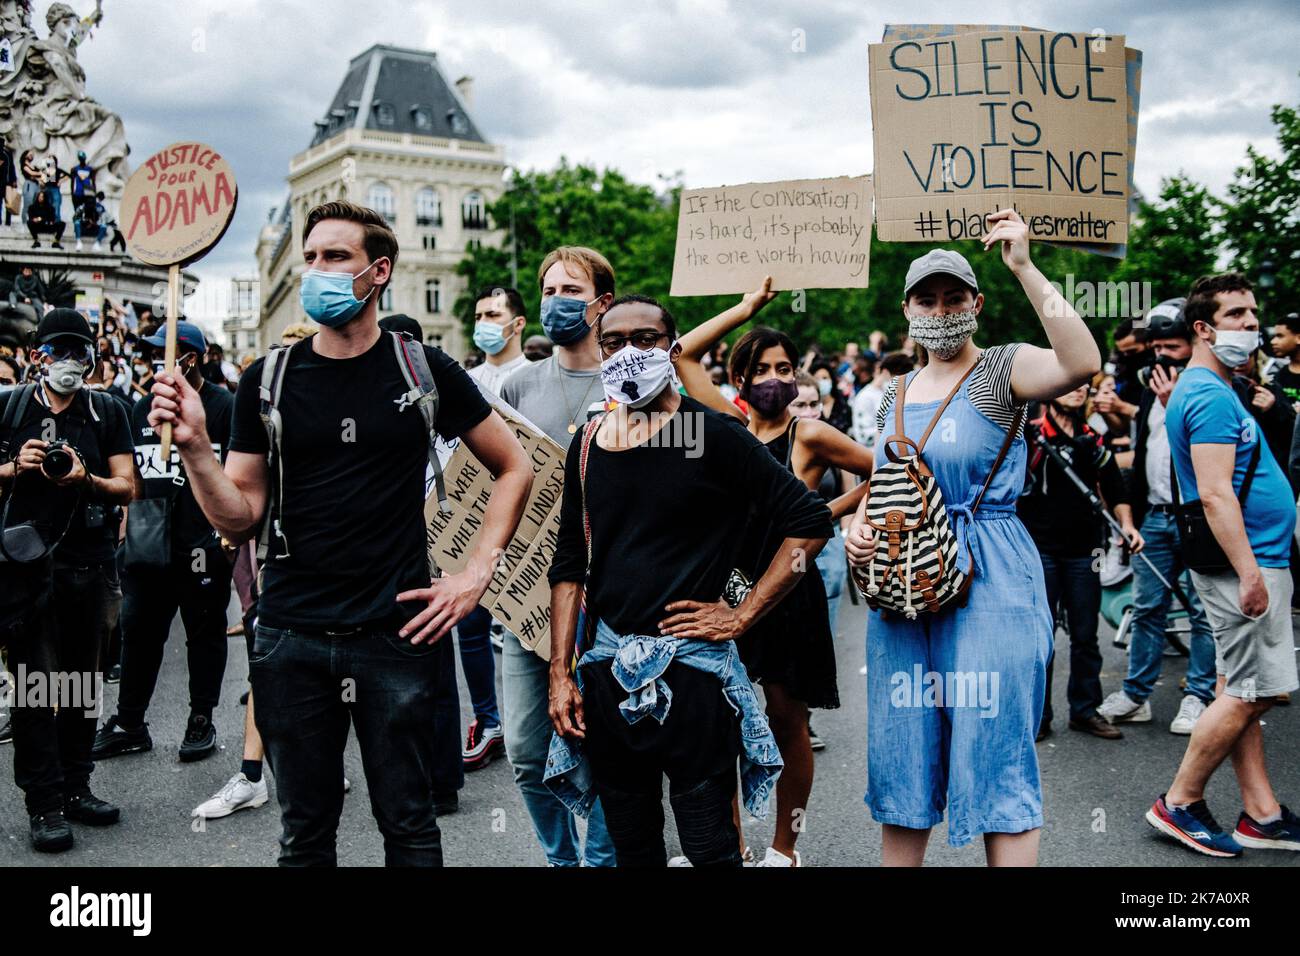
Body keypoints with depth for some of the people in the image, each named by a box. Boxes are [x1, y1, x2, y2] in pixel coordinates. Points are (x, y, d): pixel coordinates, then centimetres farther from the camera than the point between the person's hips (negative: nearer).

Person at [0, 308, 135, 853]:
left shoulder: (108, 413, 7)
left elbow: (126, 487, 4)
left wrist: (85, 478, -14)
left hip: (89, 564, 2)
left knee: (83, 680, 8)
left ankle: (75, 787, 20)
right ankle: (44, 804, 3)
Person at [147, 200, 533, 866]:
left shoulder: (424, 370, -1)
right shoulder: (268, 380, 4)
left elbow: (514, 468, 7)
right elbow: (239, 521, 3)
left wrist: (476, 573, -1)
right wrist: (194, 445, -13)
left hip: (396, 633, -2)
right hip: (290, 636, 2)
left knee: (408, 824, 9)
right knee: (305, 833, 13)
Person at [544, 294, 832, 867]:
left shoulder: (714, 437, -8)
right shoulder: (589, 444, 7)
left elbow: (809, 522, -9)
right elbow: (569, 565, 11)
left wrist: (741, 617, -11)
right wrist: (560, 673, 6)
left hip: (691, 666, -4)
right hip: (608, 666, 5)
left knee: (709, 847, 4)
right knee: (631, 845, 16)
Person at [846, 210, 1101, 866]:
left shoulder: (1003, 371, -6)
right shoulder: (896, 393, 13)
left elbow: (1081, 364, -28)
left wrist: (1024, 268, -29)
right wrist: (858, 525, 1)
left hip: (990, 579, -6)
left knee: (996, 758, -1)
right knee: (902, 751, 15)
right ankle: (897, 862, 30)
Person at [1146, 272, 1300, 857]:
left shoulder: (1206, 390, 17)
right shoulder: (1211, 396, -16)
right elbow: (1215, 493, -24)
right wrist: (1250, 573, -25)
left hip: (1252, 560, 10)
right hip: (1246, 562, -10)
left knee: (1241, 691, 11)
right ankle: (1179, 804, 5)